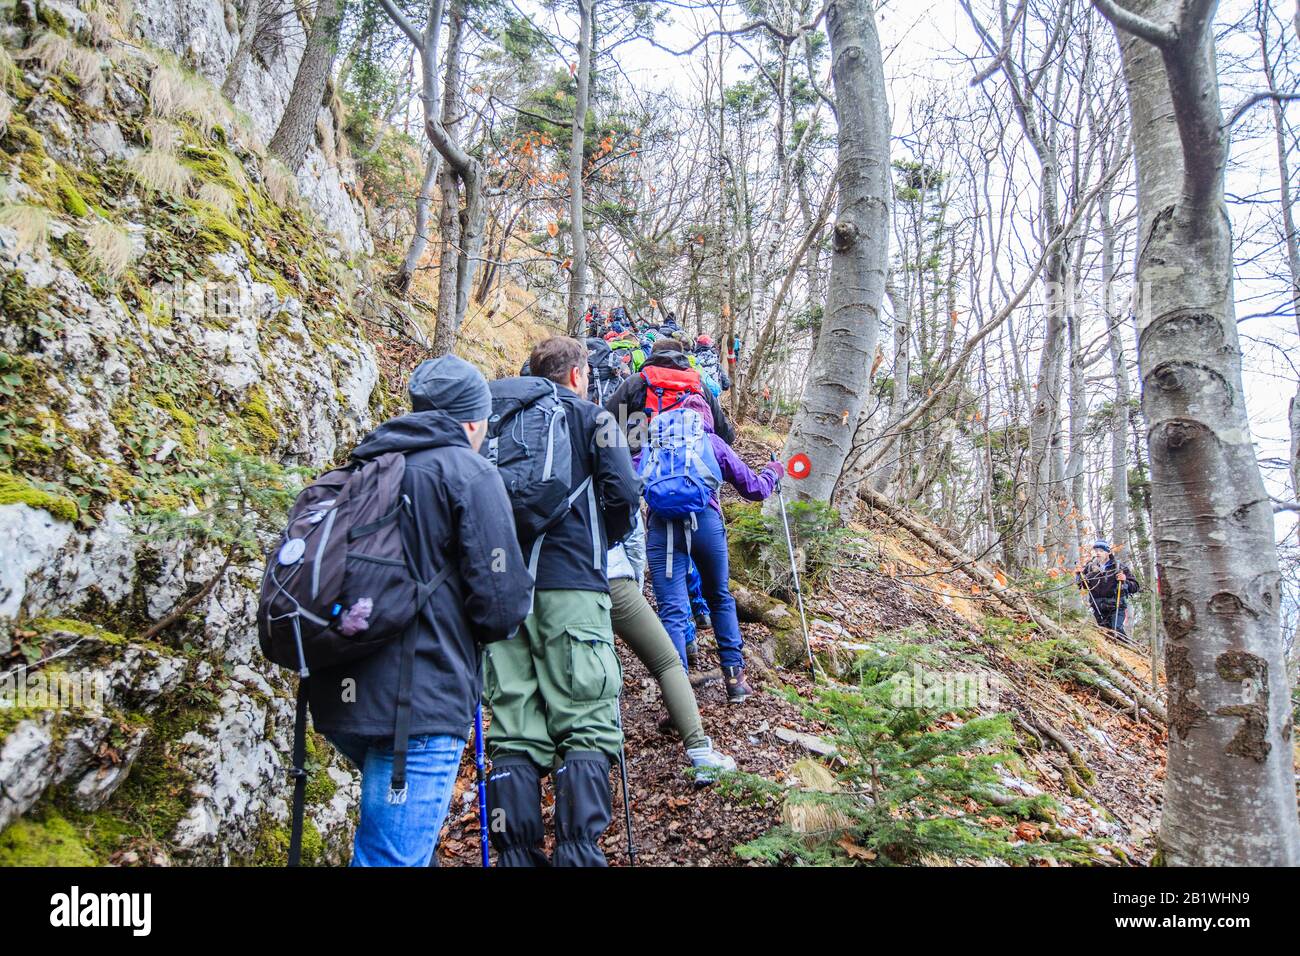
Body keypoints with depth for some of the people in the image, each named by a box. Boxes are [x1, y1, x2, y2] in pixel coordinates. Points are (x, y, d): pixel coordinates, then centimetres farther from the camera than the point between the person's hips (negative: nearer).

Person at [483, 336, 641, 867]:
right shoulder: (591, 417, 9)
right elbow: (623, 492, -3)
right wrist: (602, 539, 15)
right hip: (569, 584, -4)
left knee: (514, 730, 4)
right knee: (587, 726, -1)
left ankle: (516, 853, 4)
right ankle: (578, 851, -9)